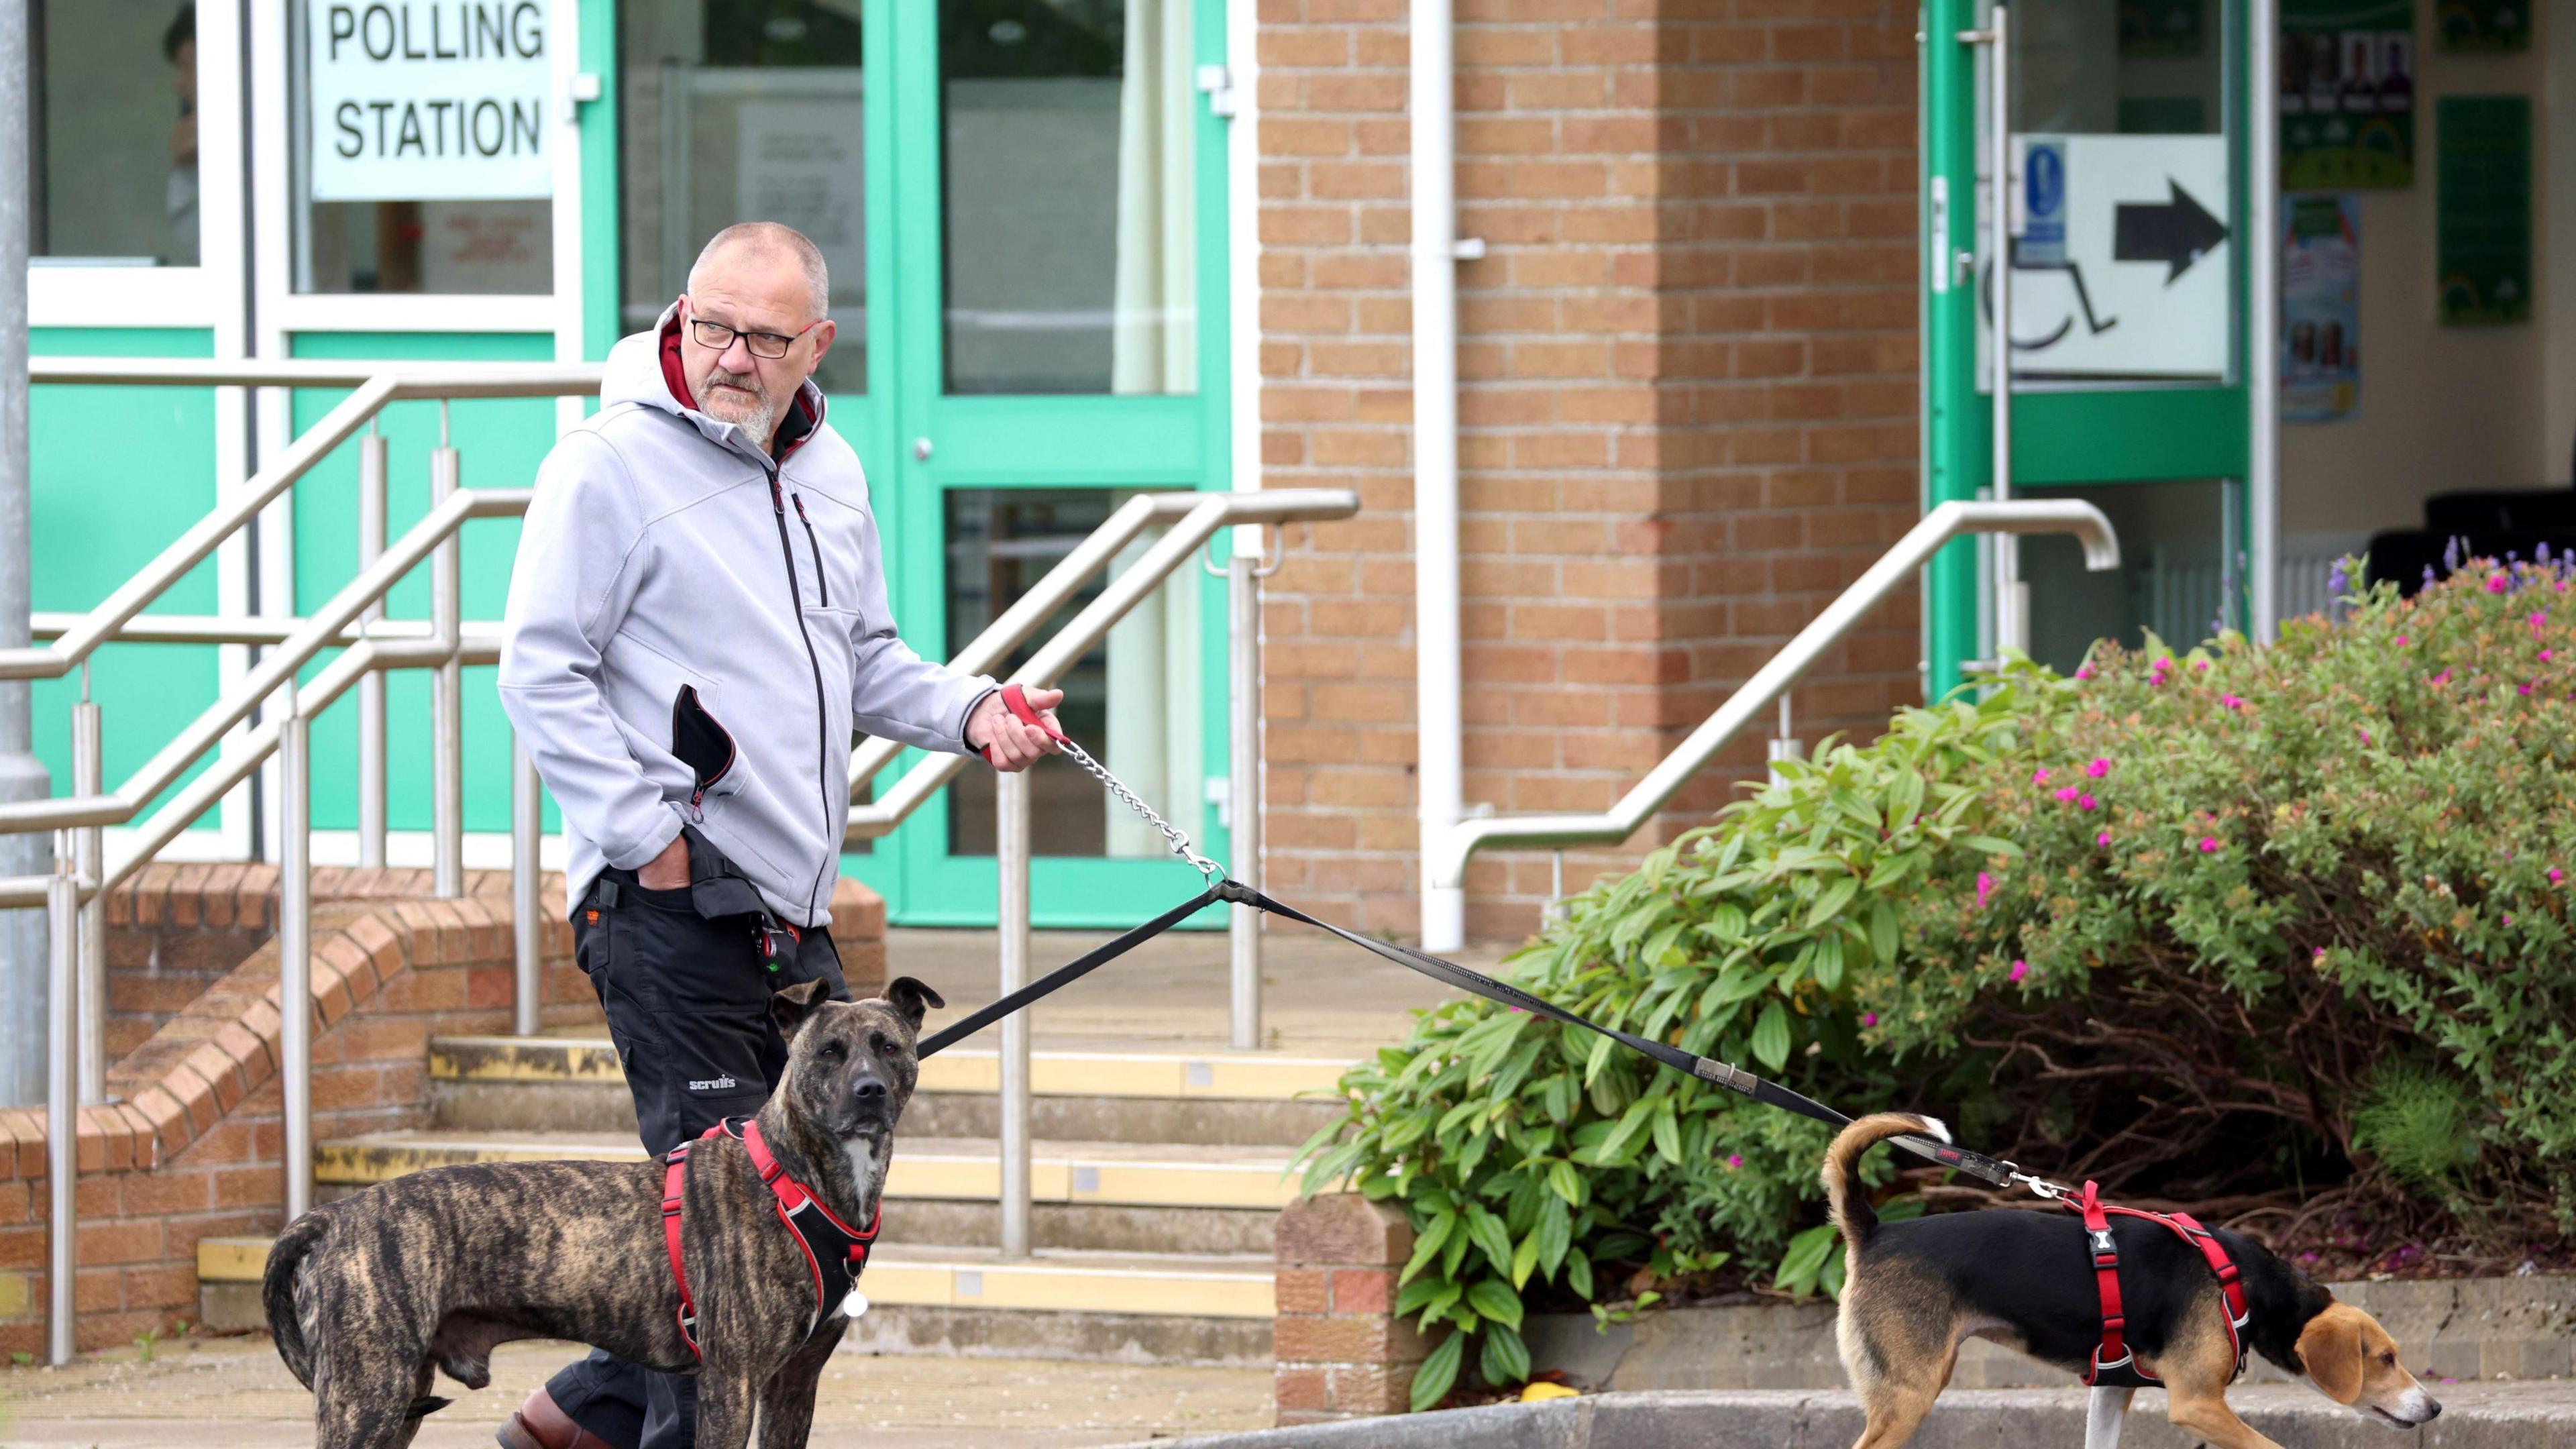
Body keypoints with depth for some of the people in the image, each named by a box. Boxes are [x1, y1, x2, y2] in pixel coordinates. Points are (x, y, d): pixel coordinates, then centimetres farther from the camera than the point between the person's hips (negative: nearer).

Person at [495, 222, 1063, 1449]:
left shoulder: (828, 474, 15)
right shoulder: (613, 464, -8)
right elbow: (541, 671, -11)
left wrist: (967, 711, 7)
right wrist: (646, 835, -15)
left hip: (791, 912, 8)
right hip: (668, 902, -8)